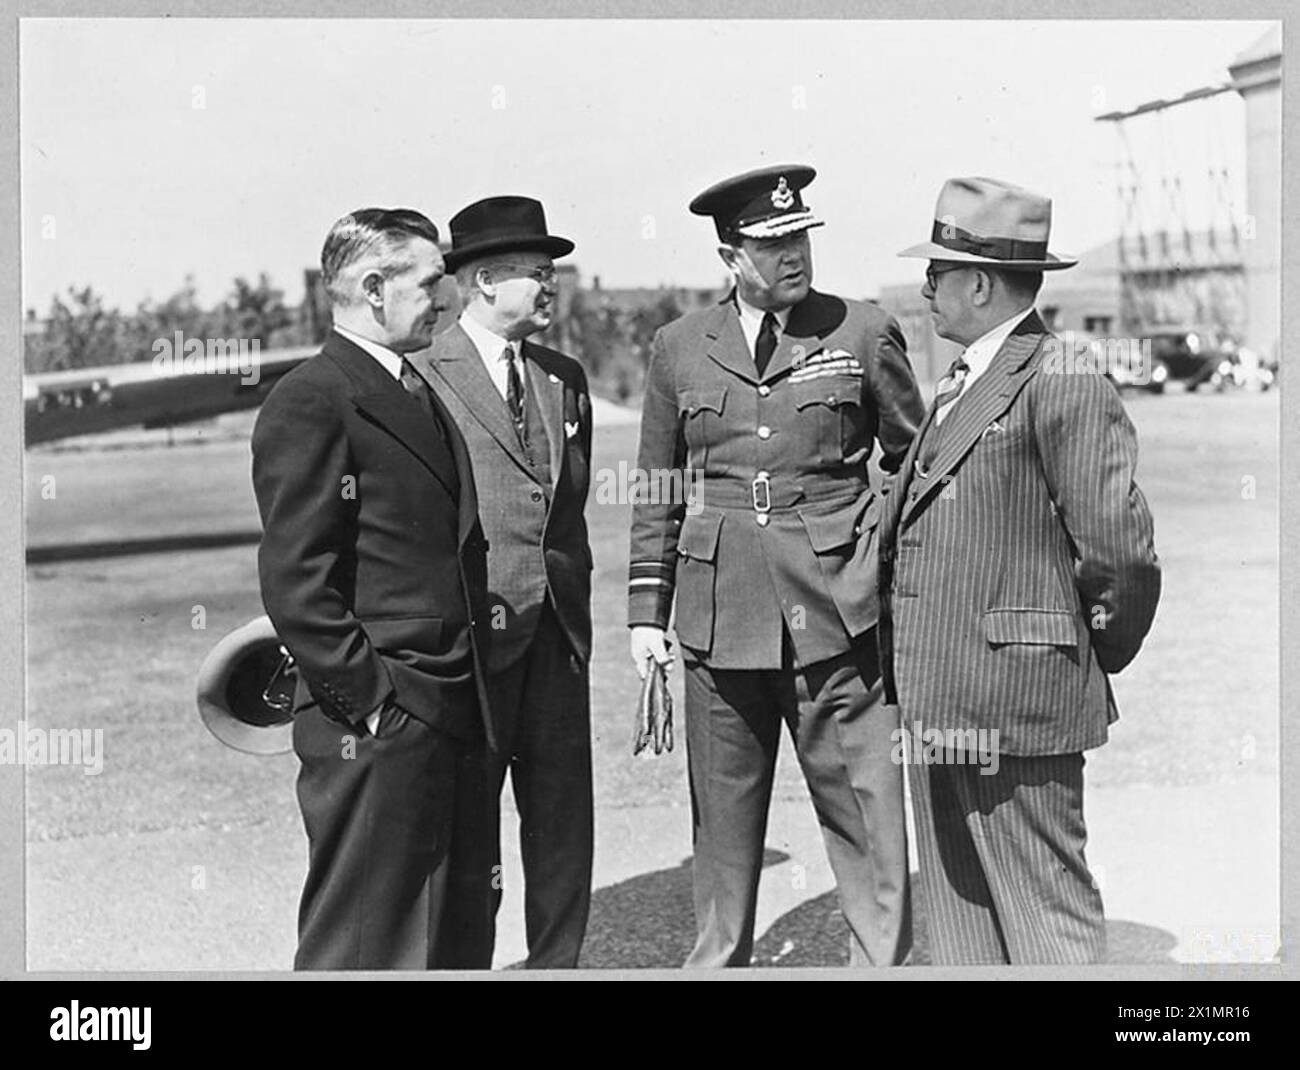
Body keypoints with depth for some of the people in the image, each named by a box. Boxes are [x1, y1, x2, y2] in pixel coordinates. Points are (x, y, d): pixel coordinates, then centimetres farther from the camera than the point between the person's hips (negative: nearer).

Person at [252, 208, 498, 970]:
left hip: (454, 718, 9)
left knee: (462, 935, 16)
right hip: (375, 731, -9)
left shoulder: (425, 397, 18)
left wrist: (475, 696, 15)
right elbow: (295, 581, -17)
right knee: (362, 944, 3)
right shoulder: (310, 403, -12)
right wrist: (371, 701, -16)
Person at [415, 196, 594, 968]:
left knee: (565, 825, 11)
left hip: (557, 635, 6)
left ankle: (558, 964, 24)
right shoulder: (423, 379, -8)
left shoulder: (566, 380, 14)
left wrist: (575, 604, 15)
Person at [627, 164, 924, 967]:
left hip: (839, 611, -2)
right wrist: (647, 611, 8)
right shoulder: (680, 349, 9)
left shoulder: (865, 334, 3)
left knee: (867, 813, 1)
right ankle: (718, 960, 26)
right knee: (724, 819, 11)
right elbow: (657, 493, 13)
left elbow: (915, 465, 10)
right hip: (721, 617, 2)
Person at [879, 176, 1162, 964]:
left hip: (1013, 711, -9)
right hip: (940, 710, 9)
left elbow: (1121, 551, -15)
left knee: (1047, 919, 1)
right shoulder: (960, 387, 17)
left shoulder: (1065, 388, -14)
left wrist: (1097, 660, 0)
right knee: (959, 921, 16)